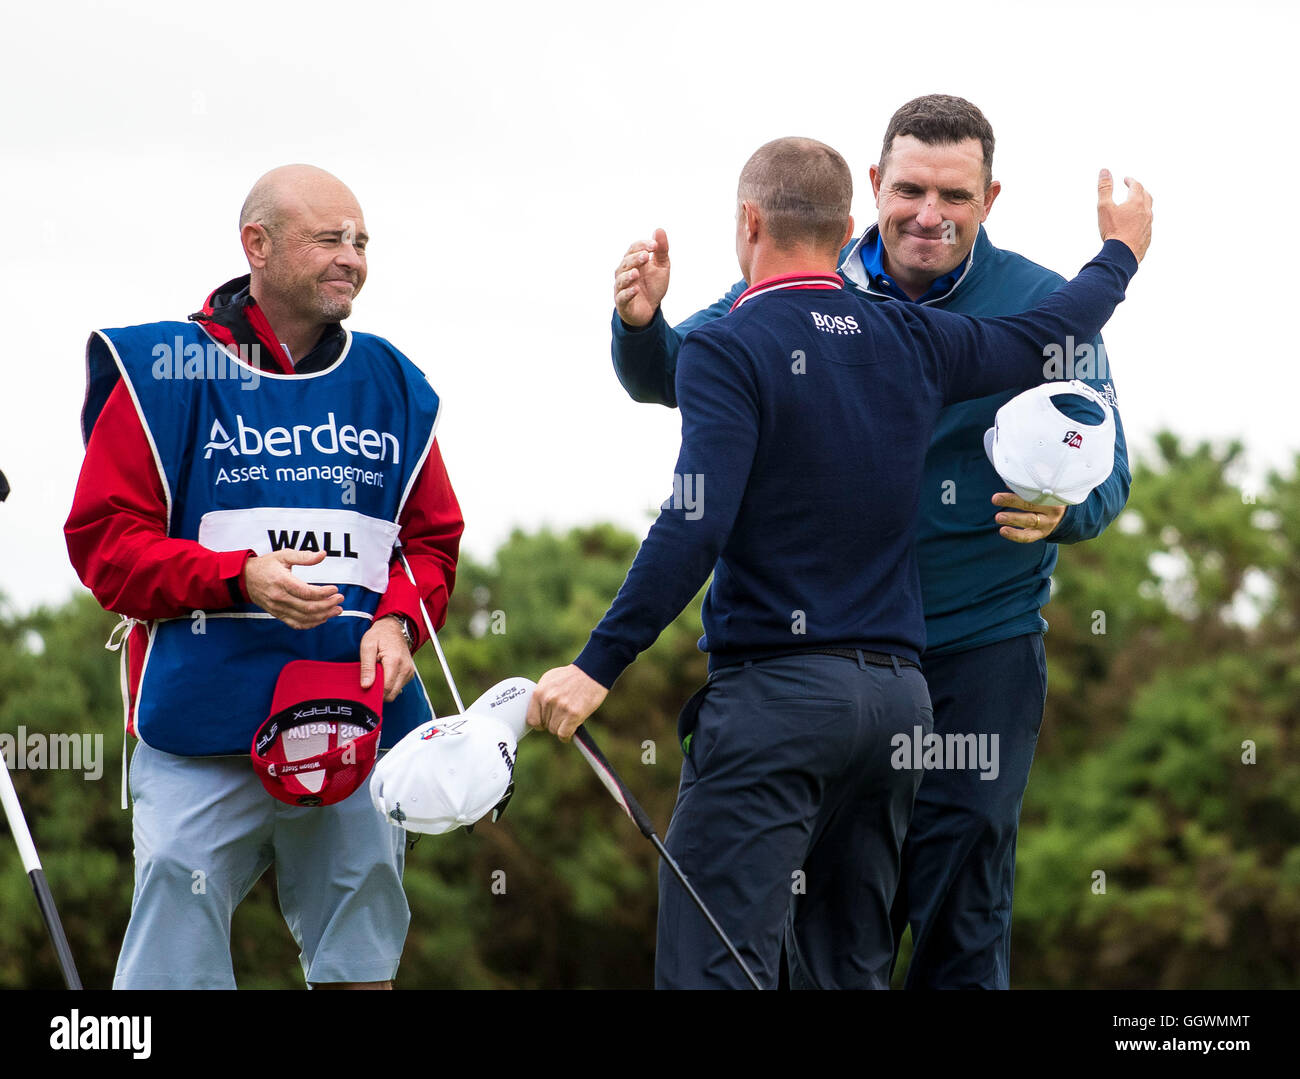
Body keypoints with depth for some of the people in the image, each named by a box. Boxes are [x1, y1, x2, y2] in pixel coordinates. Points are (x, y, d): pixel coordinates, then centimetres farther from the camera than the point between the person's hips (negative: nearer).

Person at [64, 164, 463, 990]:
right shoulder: (163, 374, 0)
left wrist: (399, 619, -3)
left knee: (359, 966, 8)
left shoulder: (391, 385, 14)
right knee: (174, 967, -8)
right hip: (205, 728, -4)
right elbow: (105, 540, -3)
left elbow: (432, 539, 19)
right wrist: (239, 579, -16)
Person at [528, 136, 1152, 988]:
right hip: (899, 693, 6)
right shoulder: (913, 342, 10)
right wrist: (1120, 252, 46)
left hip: (775, 687, -6)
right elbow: (1054, 334, 26)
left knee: (711, 965, -10)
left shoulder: (727, 351, -6)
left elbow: (695, 528, -17)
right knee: (849, 967, 13)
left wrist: (598, 668, -17)